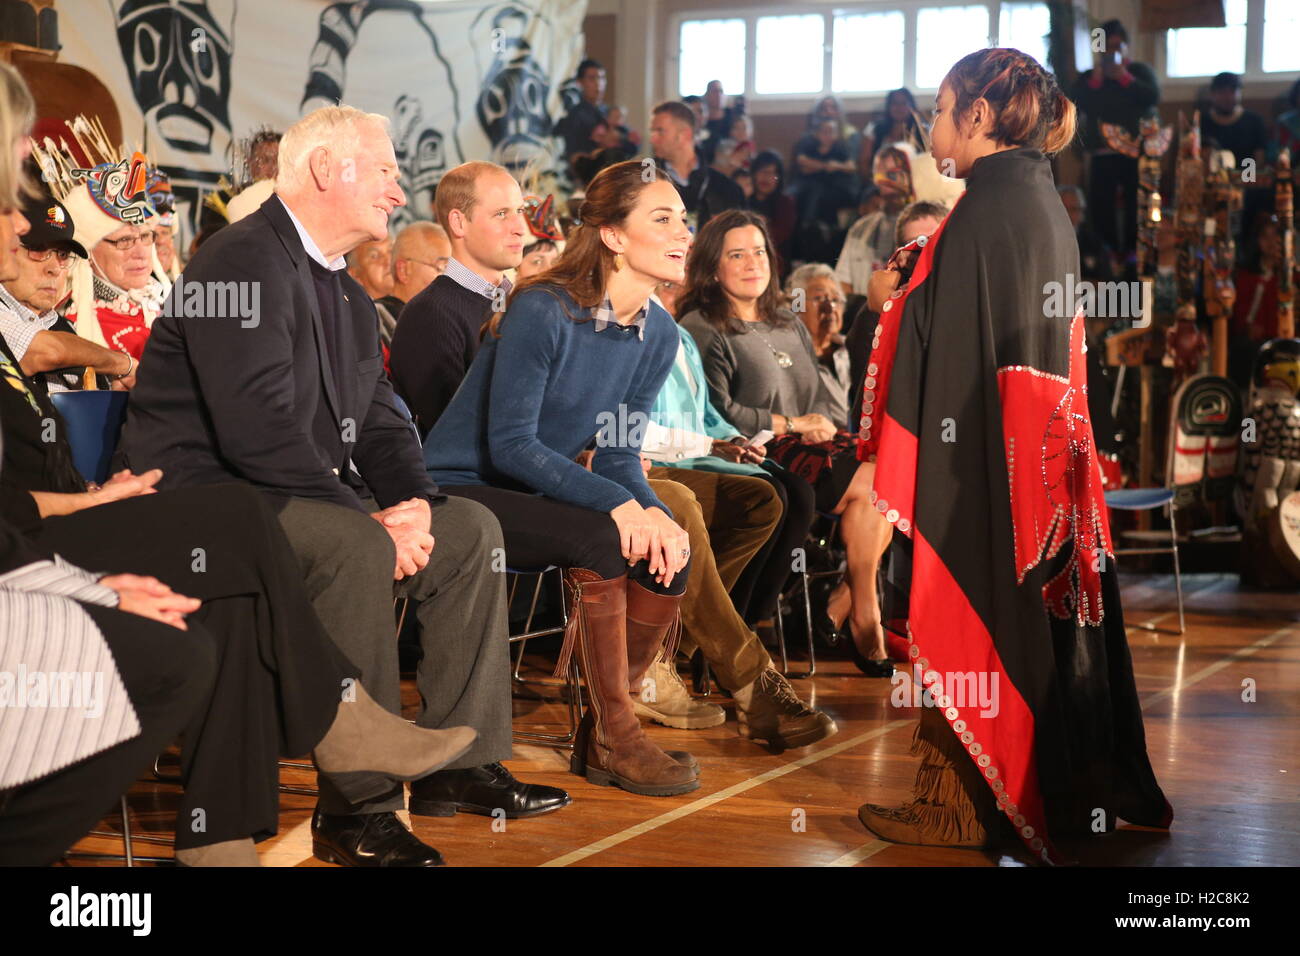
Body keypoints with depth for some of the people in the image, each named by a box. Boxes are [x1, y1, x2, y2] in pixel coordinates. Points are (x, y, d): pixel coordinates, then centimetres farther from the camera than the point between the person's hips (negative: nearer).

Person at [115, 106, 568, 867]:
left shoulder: (347, 295, 16)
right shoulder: (246, 260, -17)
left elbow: (379, 421, 13)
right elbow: (259, 428, -27)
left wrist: (413, 501, -9)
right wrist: (373, 517, -25)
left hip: (296, 494, 10)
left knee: (471, 528, 3)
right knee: (356, 545, -34)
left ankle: (460, 762, 5)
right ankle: (358, 806, -26)